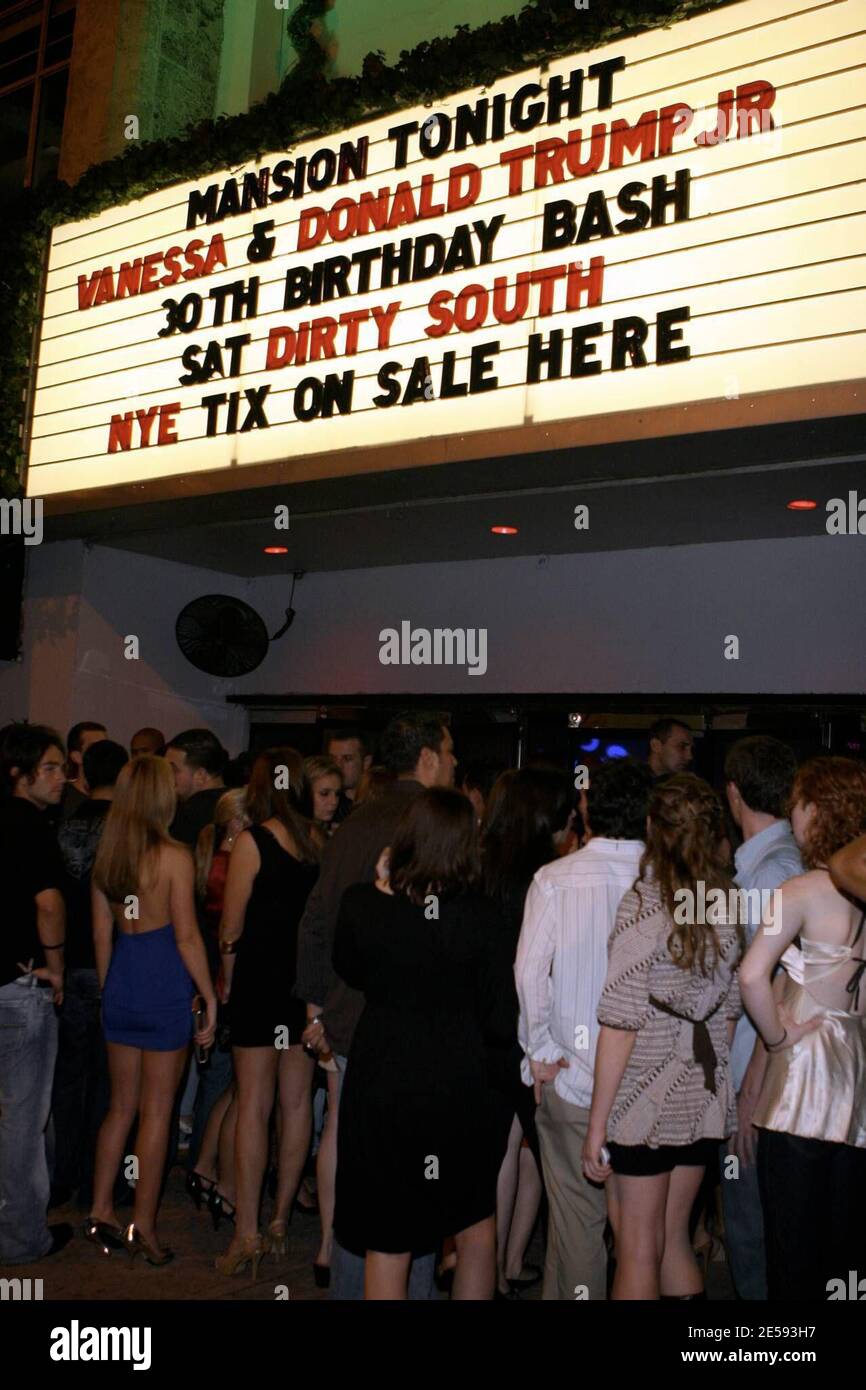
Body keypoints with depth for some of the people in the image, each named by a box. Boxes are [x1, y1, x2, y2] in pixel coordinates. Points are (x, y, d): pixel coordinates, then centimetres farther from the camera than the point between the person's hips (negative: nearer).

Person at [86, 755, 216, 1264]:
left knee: (122, 1105, 18)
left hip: (121, 989, 6)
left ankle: (101, 1212, 25)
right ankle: (143, 1225, 14)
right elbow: (187, 938, -13)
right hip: (166, 991, -6)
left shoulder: (107, 856, 4)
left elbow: (103, 935, 10)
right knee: (157, 1112, 5)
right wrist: (210, 997, -5)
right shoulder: (174, 858, -14)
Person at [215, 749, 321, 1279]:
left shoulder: (252, 841, -11)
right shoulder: (318, 840, 1)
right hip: (309, 982, 5)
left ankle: (248, 1235, 6)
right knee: (297, 1102, 11)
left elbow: (232, 926, -7)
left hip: (261, 977, -5)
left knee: (254, 1105, 2)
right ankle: (280, 1221, 22)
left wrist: (226, 980, 8)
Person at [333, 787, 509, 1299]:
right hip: (457, 1084, -1)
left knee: (388, 1241, 15)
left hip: (380, 1080, 1)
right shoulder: (480, 916, -16)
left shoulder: (361, 903, -12)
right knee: (477, 1226, 22)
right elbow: (498, 1019, -8)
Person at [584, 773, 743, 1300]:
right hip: (705, 1095, 6)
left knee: (638, 1252, 7)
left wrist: (598, 1122, -11)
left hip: (646, 1098, -6)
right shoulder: (726, 905, 2)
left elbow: (622, 1022, -16)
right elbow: (729, 1011, 12)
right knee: (673, 1239, 19)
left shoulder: (646, 902, -15)